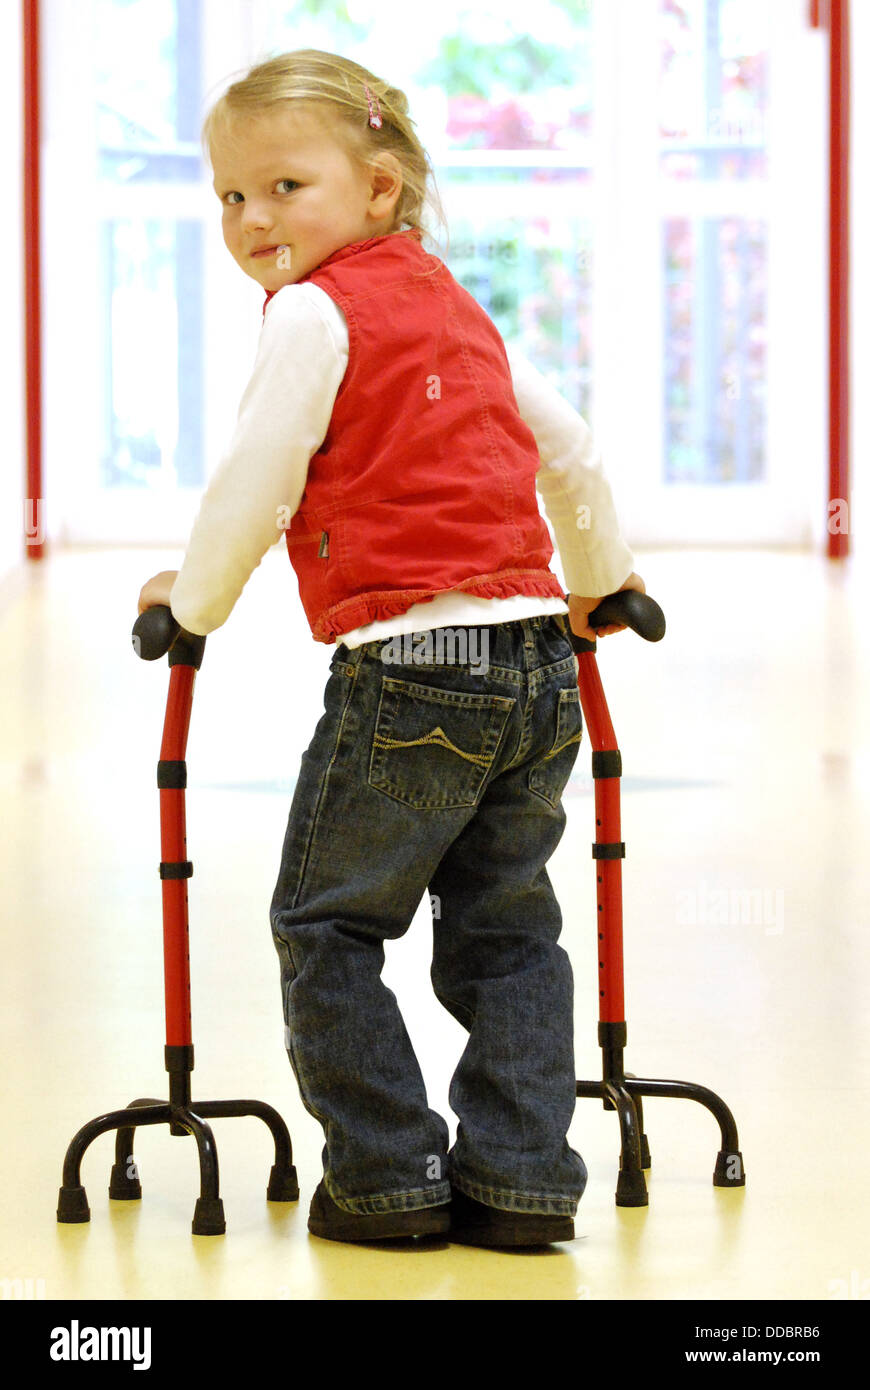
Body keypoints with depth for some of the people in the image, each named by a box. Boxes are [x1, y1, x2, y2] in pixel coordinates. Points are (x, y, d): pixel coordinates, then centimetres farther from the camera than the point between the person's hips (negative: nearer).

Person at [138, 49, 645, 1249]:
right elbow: (568, 444, 25)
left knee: (326, 926, 4)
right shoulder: (453, 305, 19)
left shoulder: (316, 310, -5)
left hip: (409, 662, -8)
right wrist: (602, 577, 40)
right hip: (536, 656, 8)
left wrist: (195, 601, 8)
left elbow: (257, 482, -8)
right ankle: (521, 1180, 11)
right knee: (506, 930, 13)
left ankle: (390, 1179, 5)